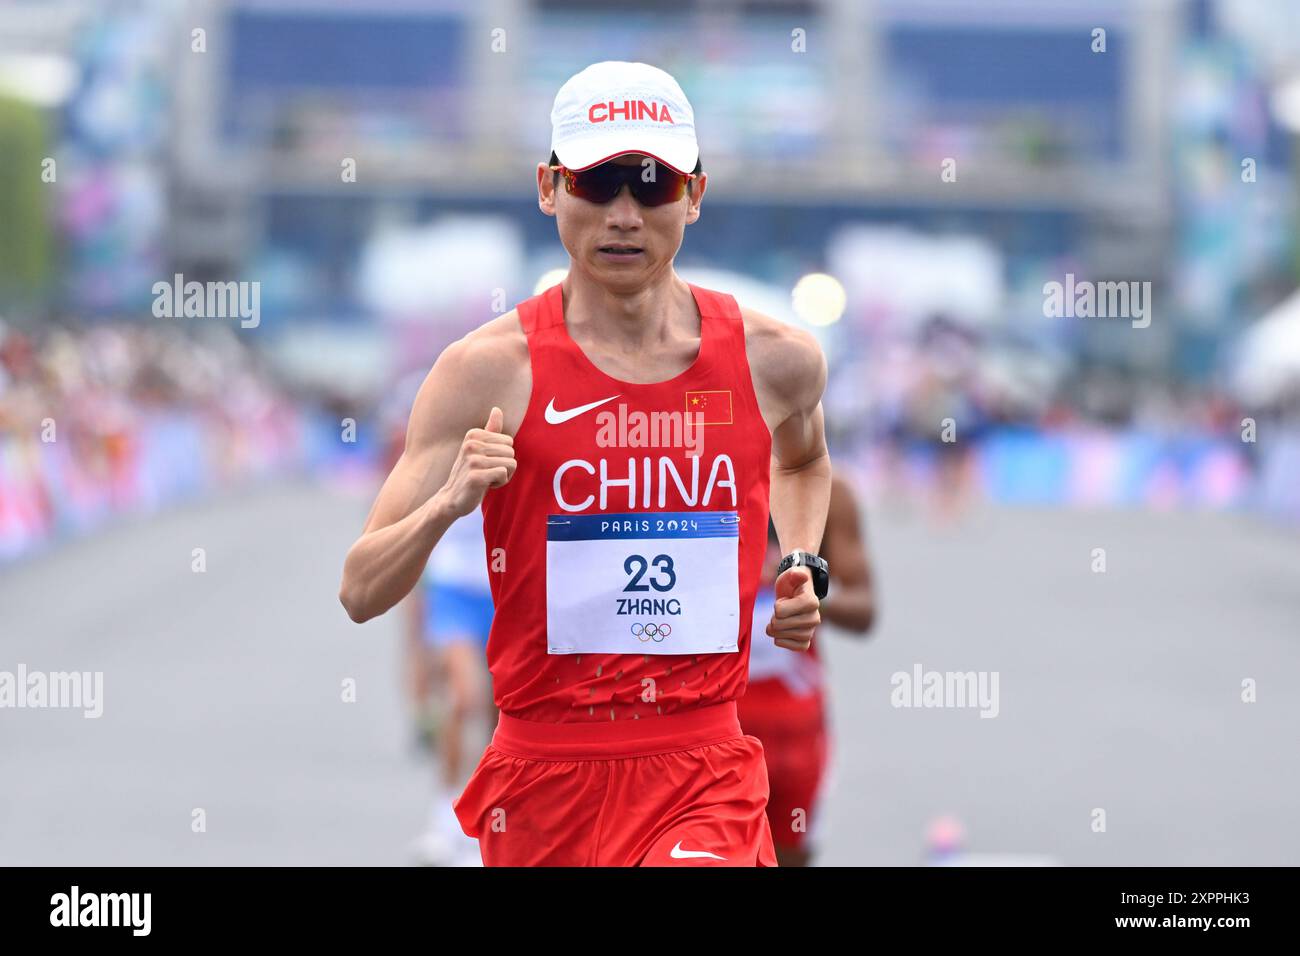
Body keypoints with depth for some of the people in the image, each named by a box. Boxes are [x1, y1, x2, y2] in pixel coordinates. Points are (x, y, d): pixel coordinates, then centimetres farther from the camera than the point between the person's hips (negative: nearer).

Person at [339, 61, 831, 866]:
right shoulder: (491, 369, -5)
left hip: (703, 770, 0)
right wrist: (446, 506, -25)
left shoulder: (773, 359, 3)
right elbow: (362, 594, -7)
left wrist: (805, 571, 11)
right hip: (545, 770, 0)